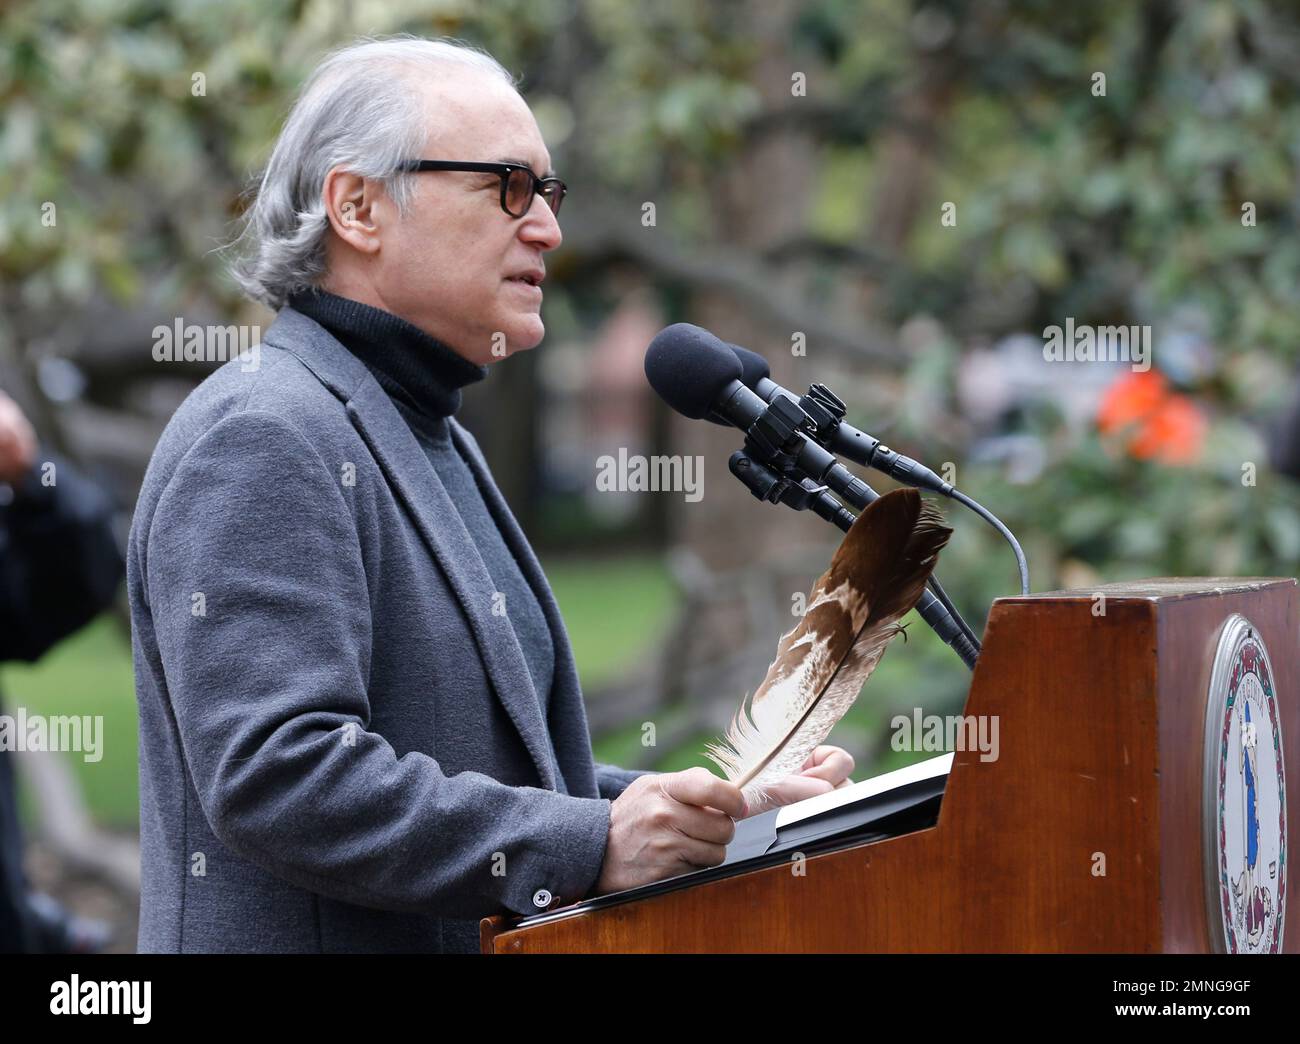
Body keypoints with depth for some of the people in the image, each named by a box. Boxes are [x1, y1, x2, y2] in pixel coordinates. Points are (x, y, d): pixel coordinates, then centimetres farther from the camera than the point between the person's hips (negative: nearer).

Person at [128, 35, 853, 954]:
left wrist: (720, 806, 11)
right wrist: (593, 845, -20)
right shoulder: (263, 442, -10)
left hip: (496, 947, 8)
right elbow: (273, 776, -21)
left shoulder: (430, 437, 21)